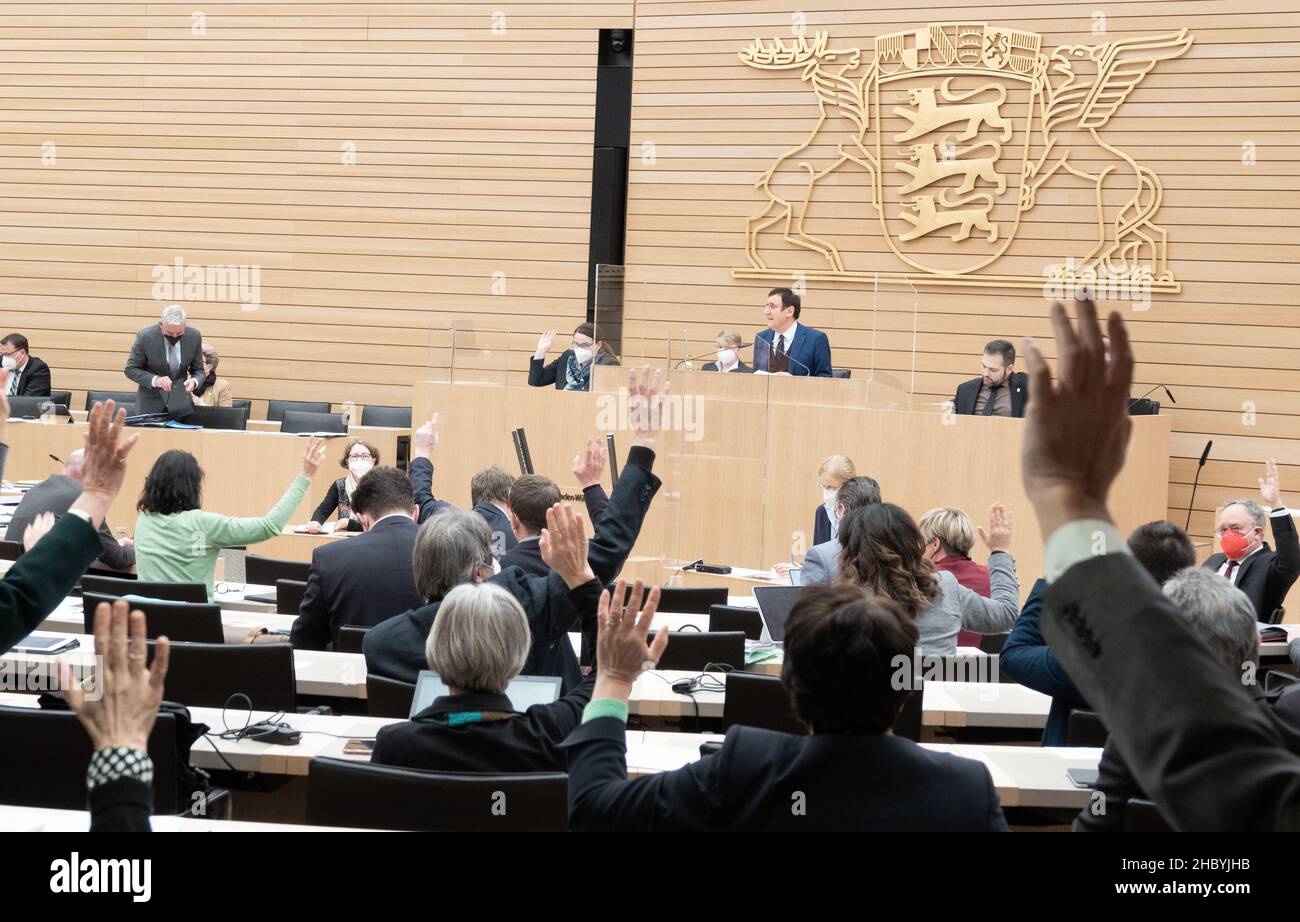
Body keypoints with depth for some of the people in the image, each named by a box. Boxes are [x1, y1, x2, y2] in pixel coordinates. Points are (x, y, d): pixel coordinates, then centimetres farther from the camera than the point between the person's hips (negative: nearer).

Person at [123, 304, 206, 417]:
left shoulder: (194, 336, -9)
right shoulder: (145, 337, -16)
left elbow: (198, 371, 2)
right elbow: (130, 369, -8)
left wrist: (194, 381, -22)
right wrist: (155, 380, -25)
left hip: (180, 401, 2)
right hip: (151, 403, -2)